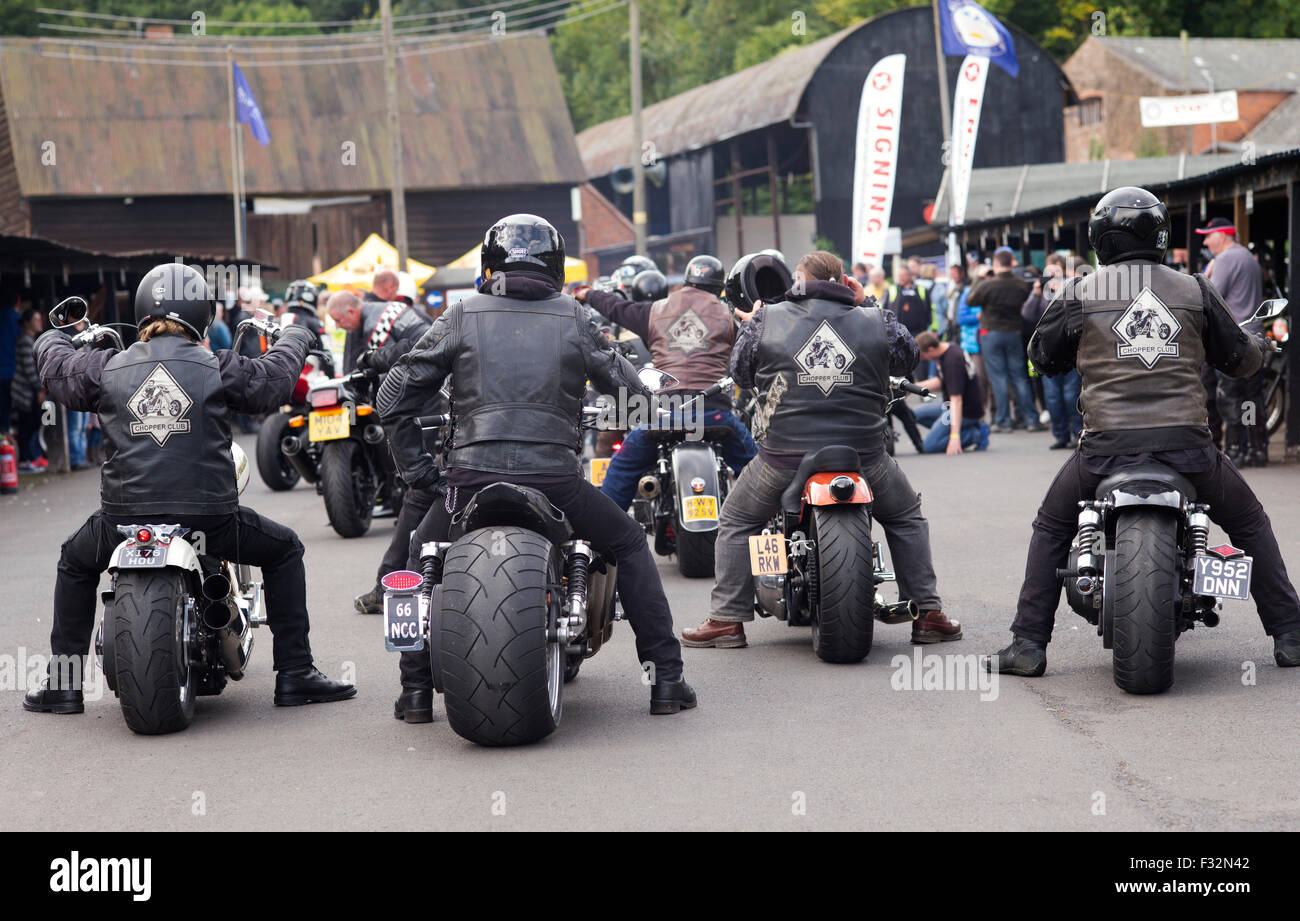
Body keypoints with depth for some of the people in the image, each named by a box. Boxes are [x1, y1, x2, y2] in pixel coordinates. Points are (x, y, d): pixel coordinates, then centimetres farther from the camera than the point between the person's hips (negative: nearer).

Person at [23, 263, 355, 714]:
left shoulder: (107, 368, 4)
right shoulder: (218, 368, -2)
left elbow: (56, 368, 22)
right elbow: (274, 378, 13)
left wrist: (54, 335, 47)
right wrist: (294, 338, 35)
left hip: (123, 518, 2)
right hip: (209, 518, -2)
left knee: (75, 562, 33)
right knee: (284, 550, 23)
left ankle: (62, 681, 29)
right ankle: (294, 673, 18)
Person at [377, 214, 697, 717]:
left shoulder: (462, 316, 8)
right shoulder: (573, 318, 7)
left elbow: (395, 395, 8)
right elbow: (629, 386, 12)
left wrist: (415, 466, 17)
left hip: (474, 475, 1)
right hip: (554, 477, 0)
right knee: (630, 545, 21)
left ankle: (416, 685, 21)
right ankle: (666, 678, 14)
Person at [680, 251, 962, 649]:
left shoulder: (767, 320, 1)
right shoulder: (876, 322, 2)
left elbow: (740, 372, 13)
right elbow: (908, 358, 19)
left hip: (785, 457, -1)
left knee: (736, 522, 23)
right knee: (906, 517, 26)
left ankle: (727, 619, 18)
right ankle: (928, 614, 21)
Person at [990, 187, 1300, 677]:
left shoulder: (1080, 294, 3)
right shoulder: (1194, 291, 6)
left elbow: (1042, 355, 15)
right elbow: (1240, 359, 15)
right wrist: (1256, 344, 39)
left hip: (1107, 443, -1)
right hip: (1186, 441, 1)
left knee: (1051, 530, 21)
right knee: (1249, 525, 22)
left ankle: (1028, 645, 13)